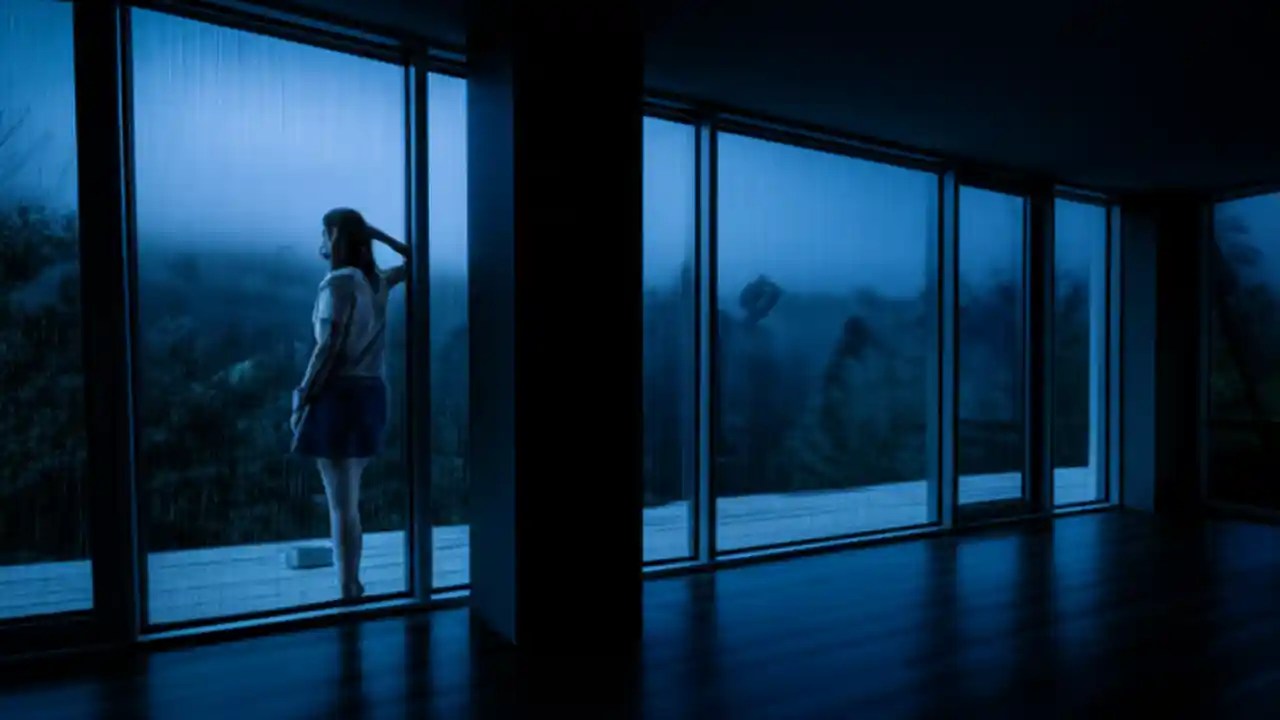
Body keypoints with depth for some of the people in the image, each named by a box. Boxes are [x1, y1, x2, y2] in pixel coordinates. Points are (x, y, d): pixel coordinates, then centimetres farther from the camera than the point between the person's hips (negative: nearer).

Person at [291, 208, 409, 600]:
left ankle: (348, 594, 5)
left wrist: (301, 400, -11)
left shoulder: (339, 281, -10)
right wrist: (377, 234, 18)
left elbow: (329, 348, -16)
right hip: (369, 393, 8)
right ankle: (354, 586, 25)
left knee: (341, 504, -2)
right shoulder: (377, 281, 10)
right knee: (349, 500, 17)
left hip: (339, 395, -8)